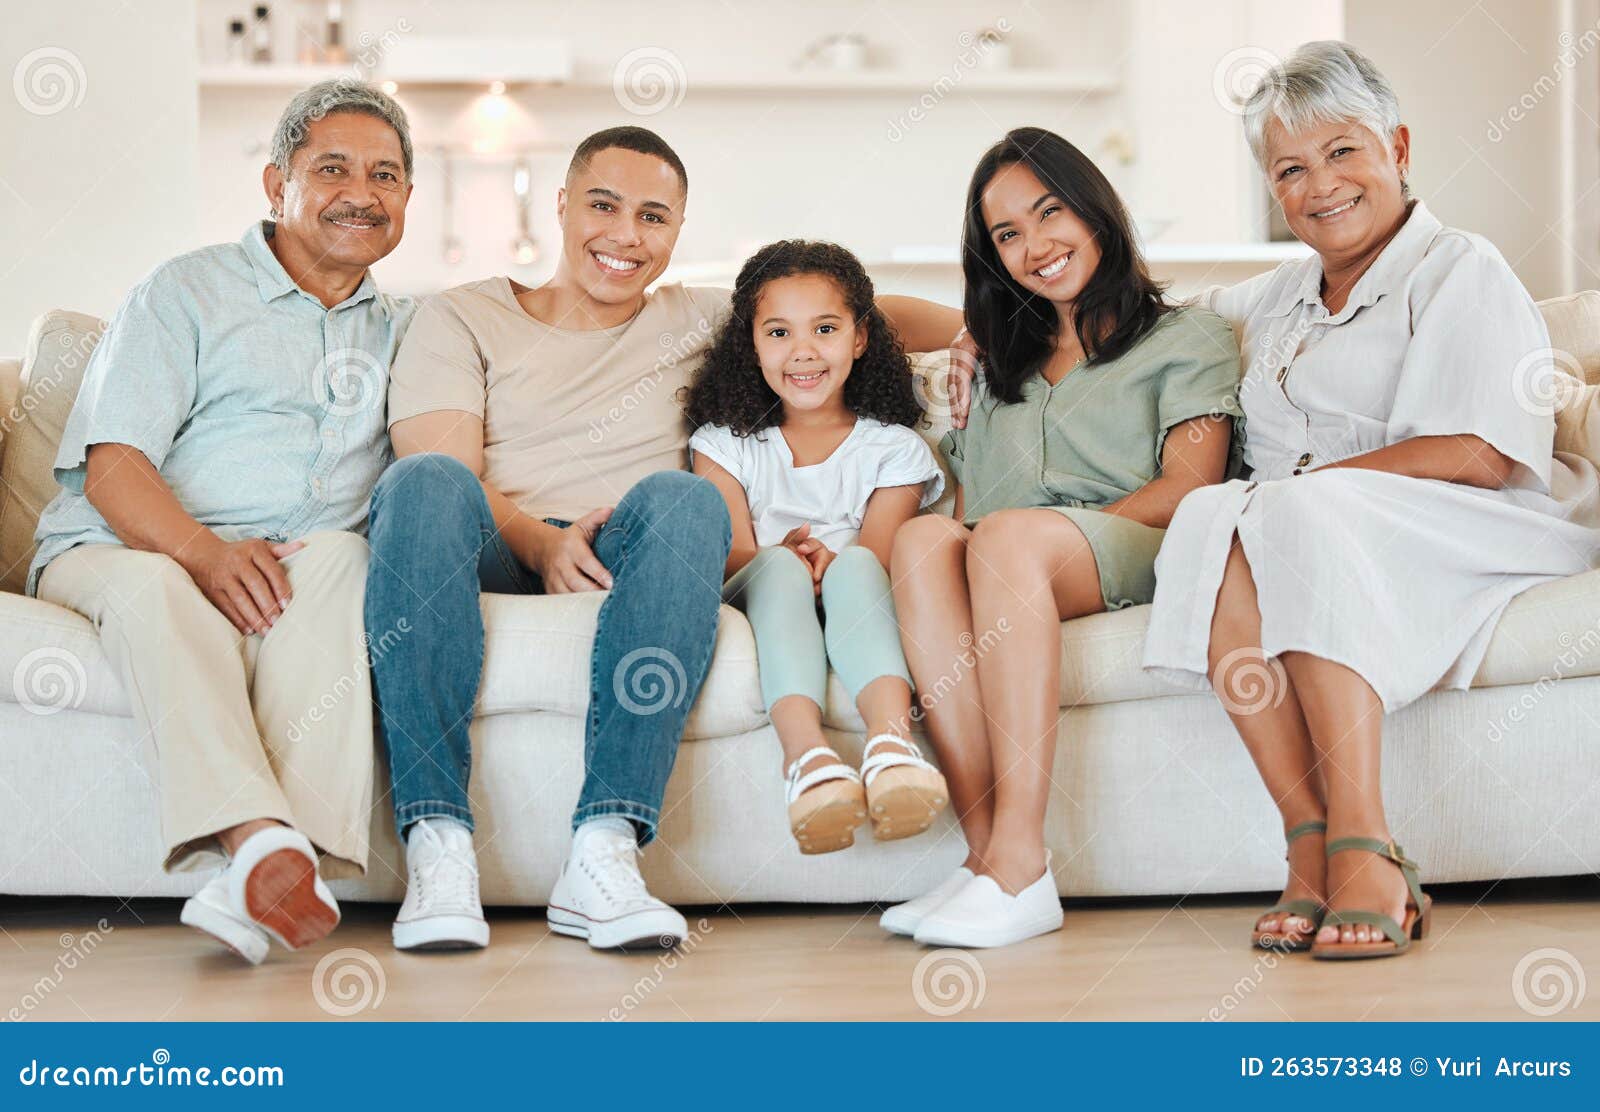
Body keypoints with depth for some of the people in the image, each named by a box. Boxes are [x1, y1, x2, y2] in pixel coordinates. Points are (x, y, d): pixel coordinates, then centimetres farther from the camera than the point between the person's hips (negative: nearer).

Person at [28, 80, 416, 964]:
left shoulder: (401, 331, 24)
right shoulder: (185, 294, 8)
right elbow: (112, 466, -5)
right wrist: (204, 553, -24)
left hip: (288, 563, 2)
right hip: (121, 550, -2)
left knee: (338, 558, -33)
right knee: (152, 588, -37)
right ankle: (257, 839, -56)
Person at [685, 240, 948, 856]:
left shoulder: (893, 451, 12)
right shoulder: (726, 444, 14)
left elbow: (876, 557, -2)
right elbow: (735, 558, 0)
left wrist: (831, 563, -27)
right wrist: (787, 560, -24)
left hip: (854, 617, 0)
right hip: (763, 605, 0)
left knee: (854, 568, -32)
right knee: (779, 569, -32)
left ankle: (891, 740, -55)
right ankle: (806, 752, -56)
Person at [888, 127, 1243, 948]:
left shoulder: (1186, 338, 16)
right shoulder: (999, 366, 32)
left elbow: (1188, 488, 0)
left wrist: (1061, 531, -13)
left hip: (1139, 559, -4)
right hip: (1013, 574, 4)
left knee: (1008, 539, -37)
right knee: (923, 539, -31)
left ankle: (1019, 860, -43)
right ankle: (985, 848, -42)